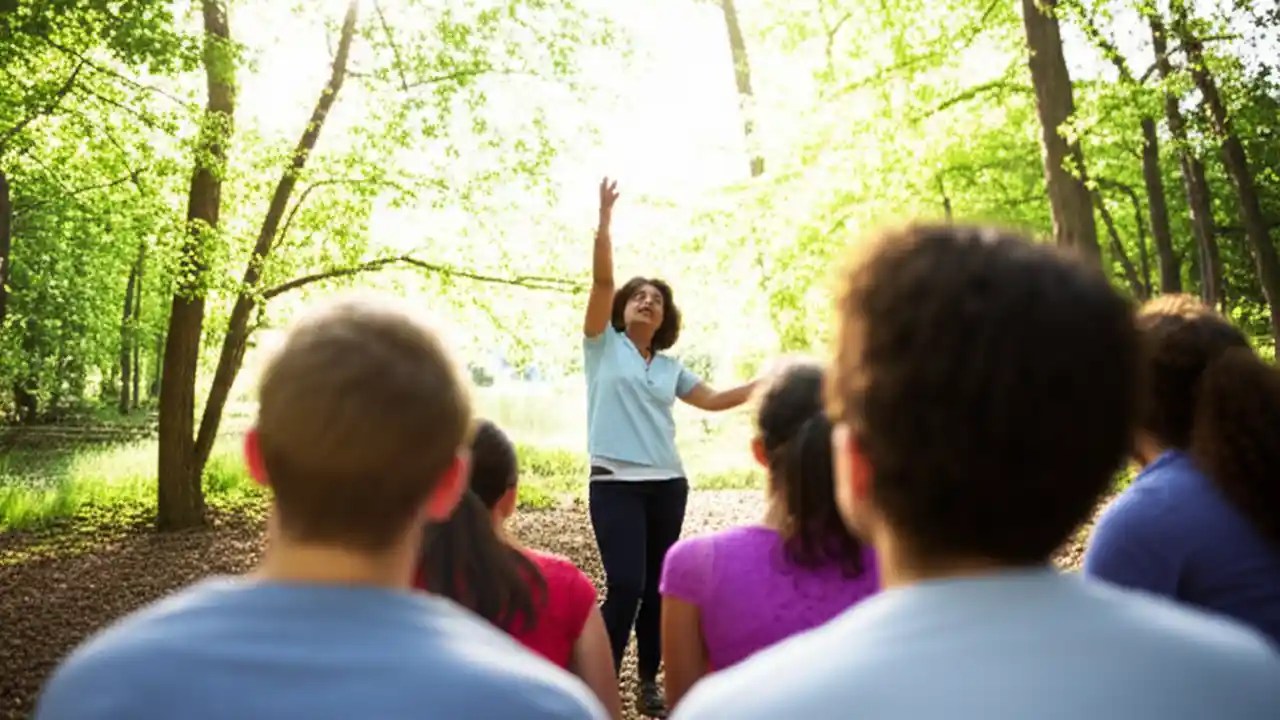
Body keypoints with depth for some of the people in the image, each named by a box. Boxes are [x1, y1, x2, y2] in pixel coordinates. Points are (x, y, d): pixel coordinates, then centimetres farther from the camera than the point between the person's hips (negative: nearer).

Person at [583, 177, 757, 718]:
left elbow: (714, 400, 20)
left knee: (656, 587, 10)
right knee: (626, 585, -13)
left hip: (667, 485, 5)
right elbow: (601, 279, -7)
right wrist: (604, 220, -15)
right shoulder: (604, 345, 3)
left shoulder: (670, 367, 15)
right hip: (616, 484, -5)